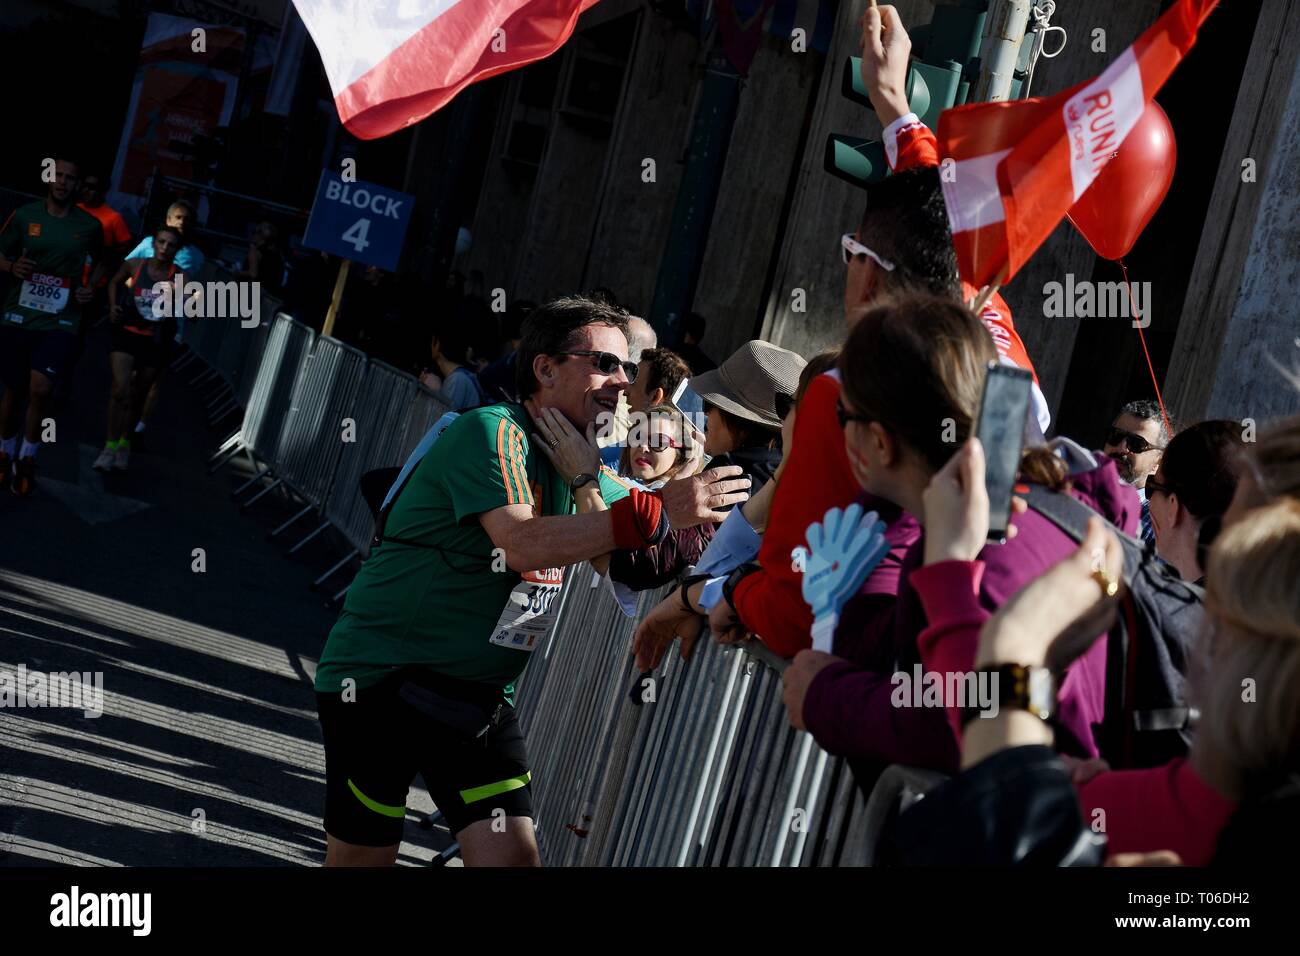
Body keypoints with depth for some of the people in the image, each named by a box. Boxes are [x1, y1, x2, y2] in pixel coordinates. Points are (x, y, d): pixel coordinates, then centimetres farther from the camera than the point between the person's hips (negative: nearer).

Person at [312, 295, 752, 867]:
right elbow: (521, 543, -32)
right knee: (361, 857, 2)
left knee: (513, 855, -7)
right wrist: (656, 512, -36)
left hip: (478, 698, 7)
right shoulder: (492, 432, -17)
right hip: (380, 678, -7)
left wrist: (583, 479, -13)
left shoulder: (578, 460, 10)